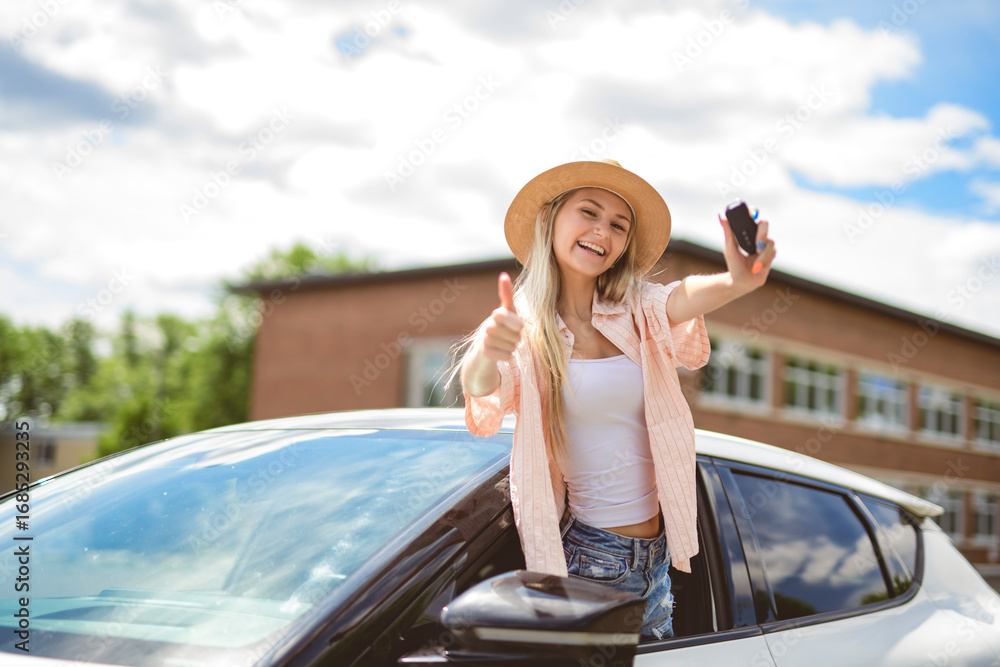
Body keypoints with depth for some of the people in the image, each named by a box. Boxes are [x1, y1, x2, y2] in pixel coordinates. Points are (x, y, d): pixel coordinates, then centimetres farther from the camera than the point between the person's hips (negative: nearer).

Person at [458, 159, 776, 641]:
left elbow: (684, 297, -21)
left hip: (656, 546, 4)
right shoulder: (524, 328, -8)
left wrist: (736, 283, -45)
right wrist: (485, 355, -52)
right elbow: (481, 387, -27)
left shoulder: (638, 309, 0)